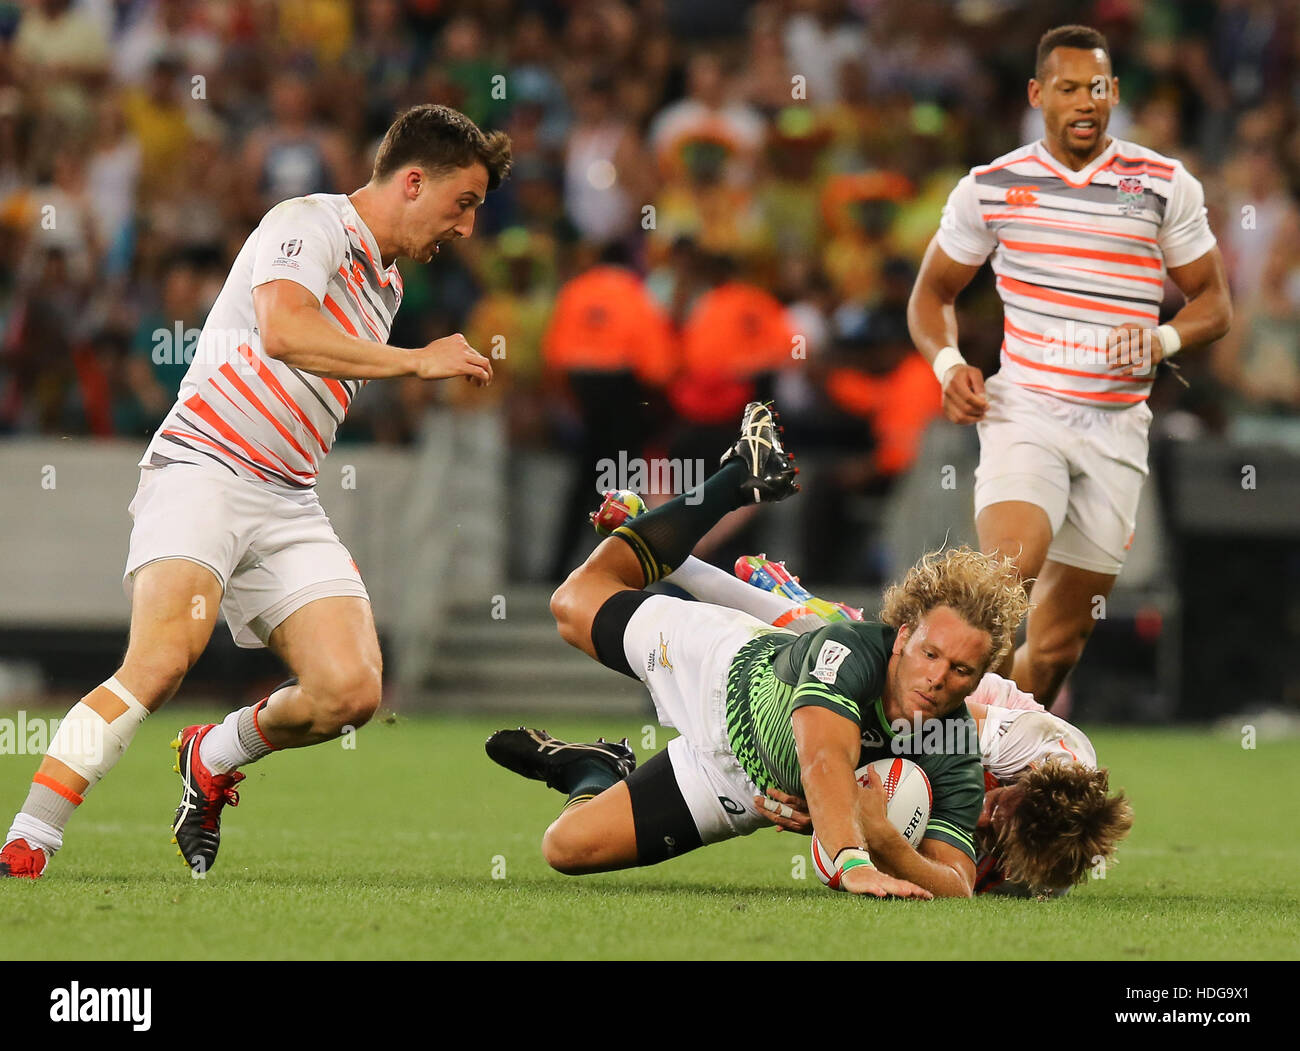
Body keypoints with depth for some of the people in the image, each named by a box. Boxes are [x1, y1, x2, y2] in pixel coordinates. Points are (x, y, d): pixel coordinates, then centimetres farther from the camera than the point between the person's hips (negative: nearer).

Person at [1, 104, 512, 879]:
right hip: (201, 472, -8)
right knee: (161, 662, -28)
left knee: (351, 690, -12)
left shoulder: (385, 287, 22)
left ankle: (215, 758, 16)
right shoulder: (310, 224, -5)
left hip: (288, 505, 8)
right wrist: (416, 361, -17)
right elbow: (283, 329, -24)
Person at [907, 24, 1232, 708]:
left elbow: (1214, 303, 11)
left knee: (1056, 644, 3)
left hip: (1117, 428, 2)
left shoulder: (1166, 185, 5)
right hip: (1024, 414, -1)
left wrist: (1165, 339, -11)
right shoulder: (990, 187, 5)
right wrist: (948, 362, -3)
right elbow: (933, 292, 17)